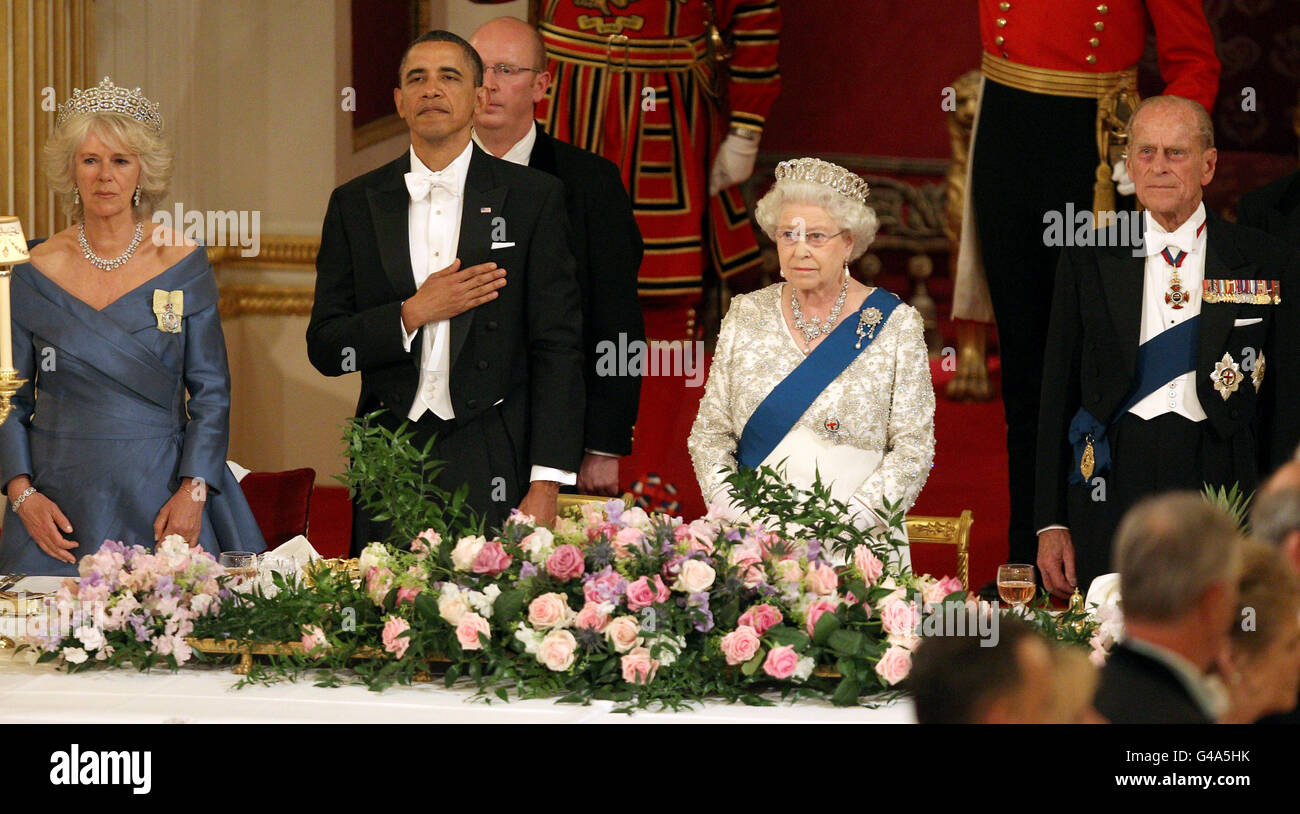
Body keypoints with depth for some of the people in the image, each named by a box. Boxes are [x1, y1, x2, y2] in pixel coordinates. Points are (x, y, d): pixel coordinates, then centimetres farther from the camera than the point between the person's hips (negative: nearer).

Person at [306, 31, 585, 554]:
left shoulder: (533, 198, 4)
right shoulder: (355, 205, 10)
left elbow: (559, 349, 0)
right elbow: (325, 348, 8)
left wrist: (545, 486, -7)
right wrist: (414, 314, -9)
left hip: (493, 470, -2)